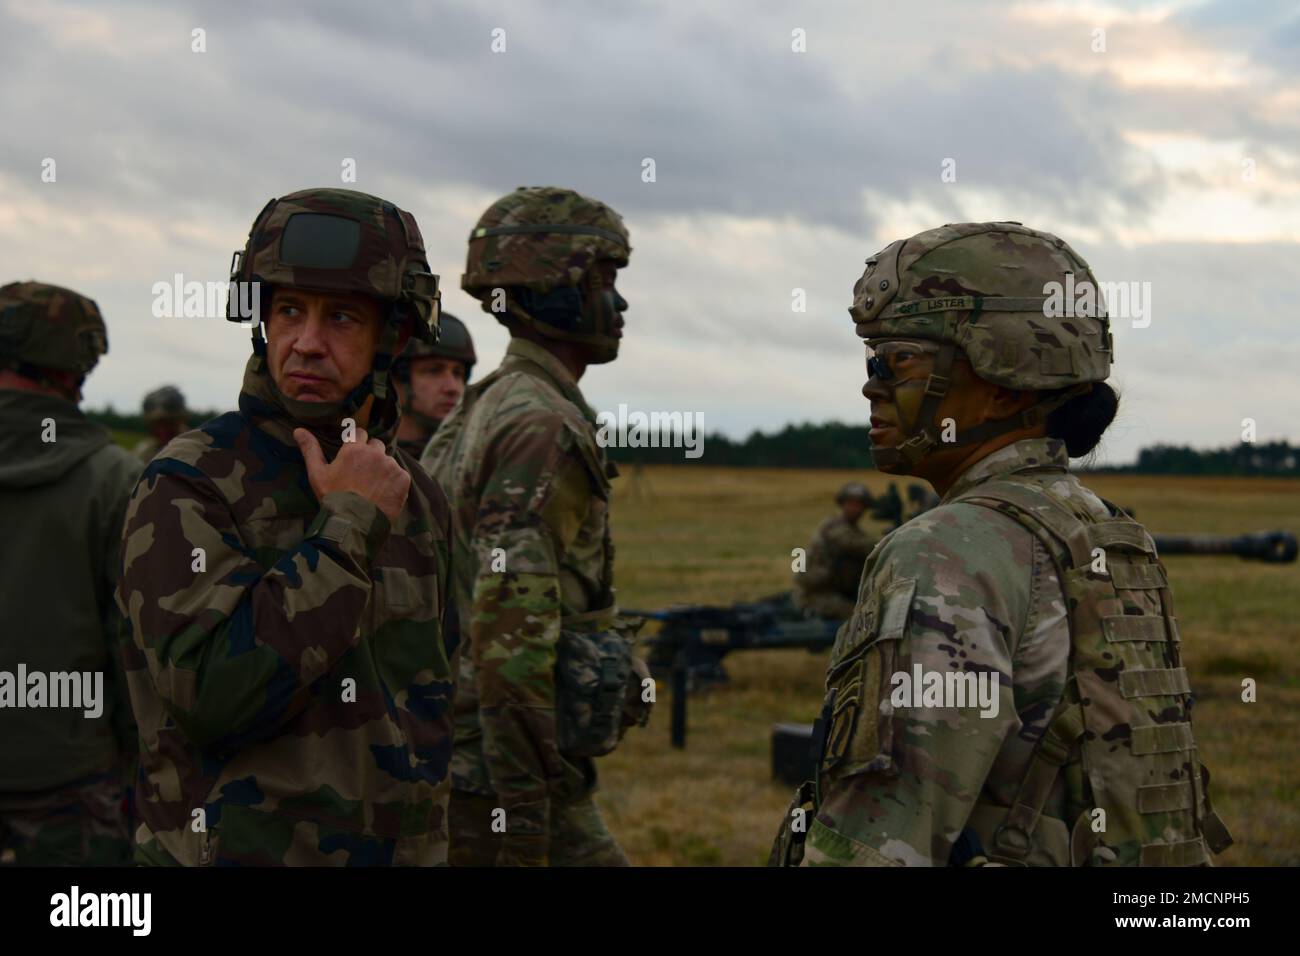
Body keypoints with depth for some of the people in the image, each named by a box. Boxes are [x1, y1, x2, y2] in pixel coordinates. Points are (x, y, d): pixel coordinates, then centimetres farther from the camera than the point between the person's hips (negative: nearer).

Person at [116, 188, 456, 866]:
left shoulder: (417, 500, 6)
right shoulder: (187, 487, -12)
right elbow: (217, 693, -25)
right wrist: (349, 525, -19)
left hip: (404, 848, 5)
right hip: (235, 848, -5)